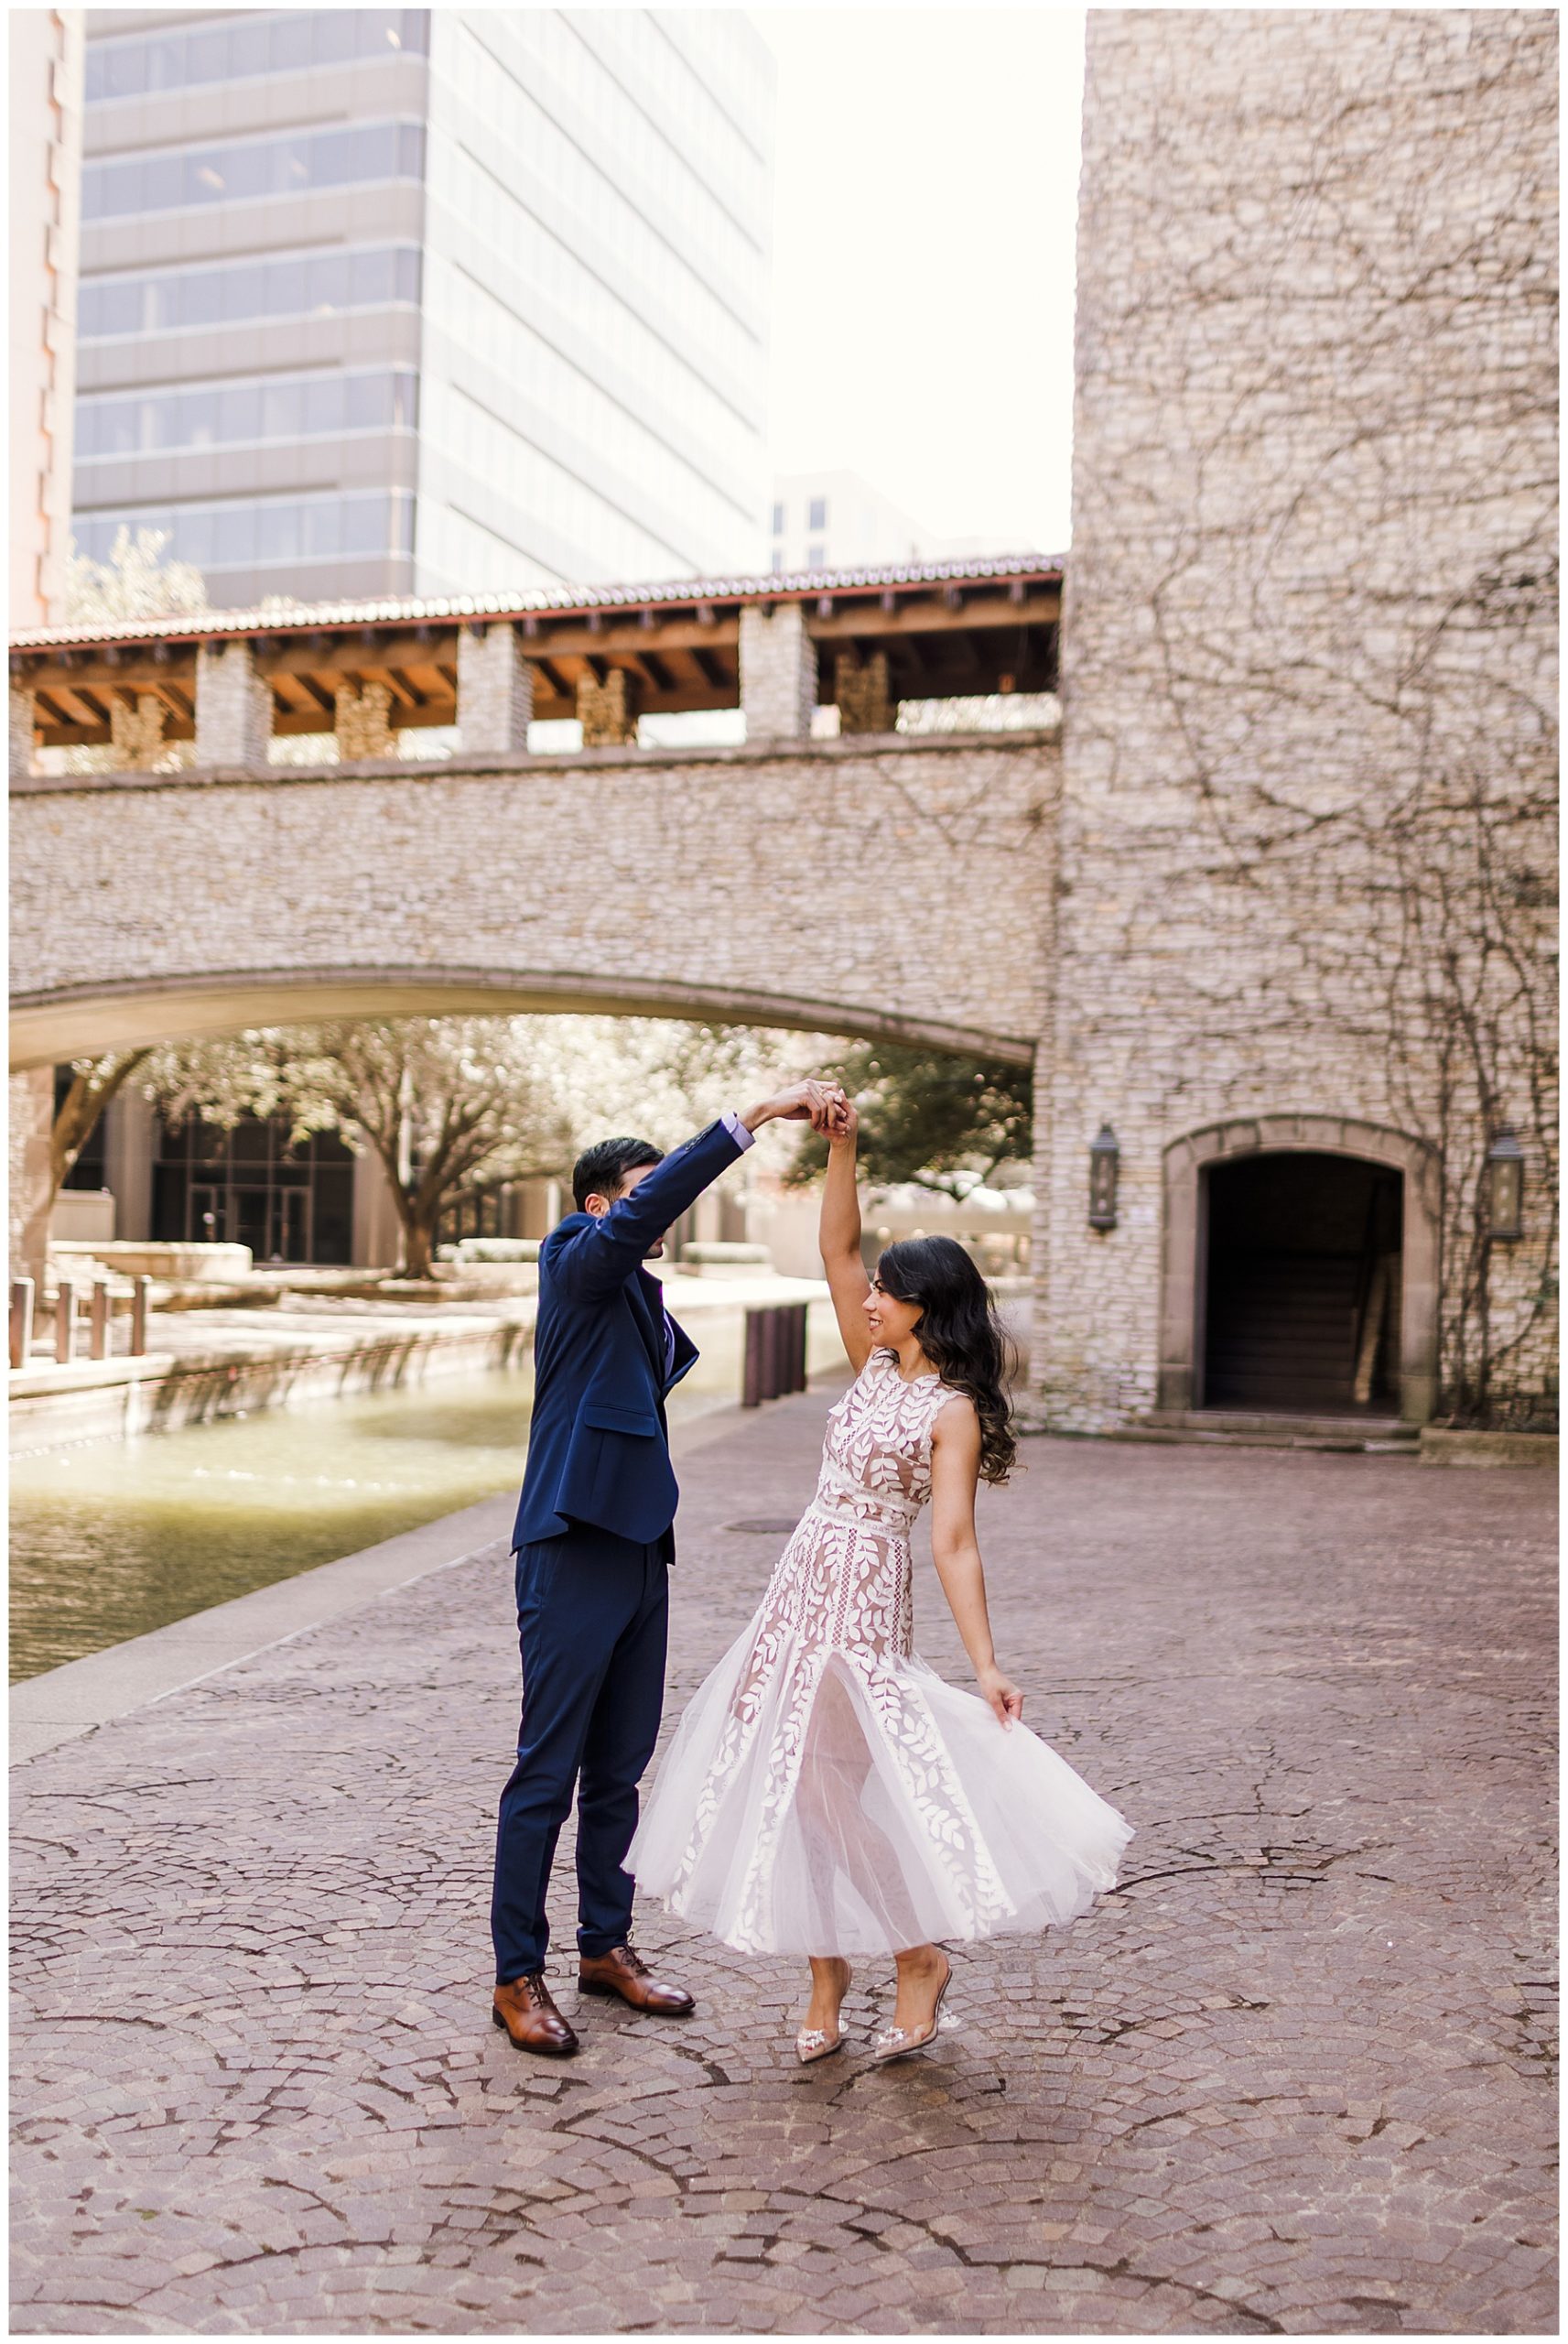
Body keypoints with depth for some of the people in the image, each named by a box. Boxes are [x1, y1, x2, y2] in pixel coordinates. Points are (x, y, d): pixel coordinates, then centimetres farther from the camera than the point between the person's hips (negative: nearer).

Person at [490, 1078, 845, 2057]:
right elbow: (648, 1208, -25)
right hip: (574, 1553, -8)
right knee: (549, 1772, -2)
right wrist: (759, 1114, -28)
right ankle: (518, 1976, 7)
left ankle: (607, 1946, 27)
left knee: (621, 1767, 15)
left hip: (640, 1552, 8)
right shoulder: (577, 1263, -7)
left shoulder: (643, 1299, 17)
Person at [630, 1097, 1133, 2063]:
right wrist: (842, 1150, -7)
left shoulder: (954, 1411, -11)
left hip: (867, 1600, -7)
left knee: (847, 1781, -6)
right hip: (805, 1585, 7)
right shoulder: (874, 1366, 8)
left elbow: (953, 1543, -15)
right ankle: (828, 1983, 21)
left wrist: (988, 1665, -21)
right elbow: (838, 1249, 5)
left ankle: (920, 1956, 16)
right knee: (801, 1781, 9)